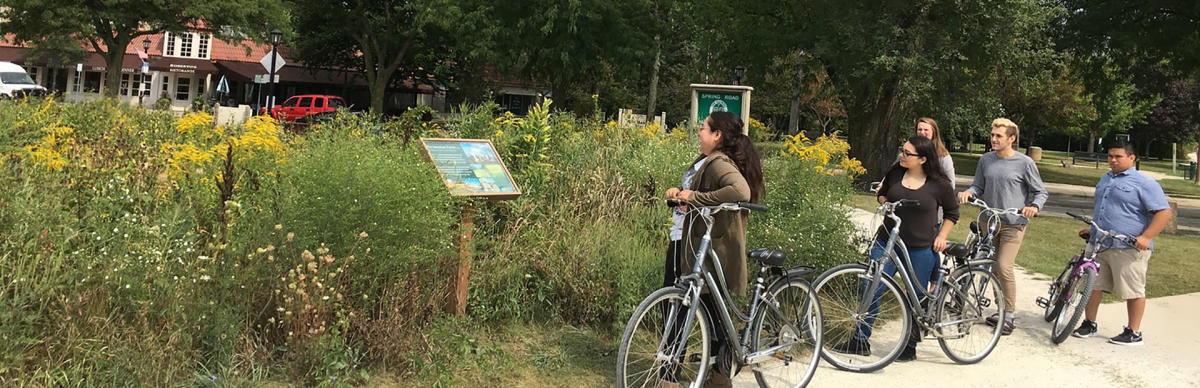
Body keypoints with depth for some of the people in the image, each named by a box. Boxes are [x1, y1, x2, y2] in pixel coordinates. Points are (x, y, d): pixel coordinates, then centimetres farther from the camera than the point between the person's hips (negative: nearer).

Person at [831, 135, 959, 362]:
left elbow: (952, 213, 9)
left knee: (916, 298, 8)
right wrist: (885, 203, 0)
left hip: (921, 249, -2)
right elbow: (882, 194, 21)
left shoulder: (939, 184, -5)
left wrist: (941, 237, -1)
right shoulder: (895, 173, 2)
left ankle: (910, 346, 24)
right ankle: (860, 341, 9)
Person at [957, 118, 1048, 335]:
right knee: (993, 268, 9)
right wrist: (968, 192, -9)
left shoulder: (1024, 163, -5)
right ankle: (1001, 311, 22)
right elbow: (979, 187, 13)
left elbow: (1041, 192, 0)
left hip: (1013, 224, -5)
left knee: (1004, 268, -14)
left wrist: (1034, 207, -20)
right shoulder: (986, 160, 7)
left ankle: (1009, 317, -2)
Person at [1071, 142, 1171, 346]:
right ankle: (1089, 325, 20)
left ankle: (1134, 333, 9)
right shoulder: (1105, 179, 19)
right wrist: (1092, 229, 25)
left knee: (1133, 291, 0)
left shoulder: (1144, 183, -6)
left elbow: (1164, 212, -11)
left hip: (1129, 249, -7)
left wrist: (1146, 237, -21)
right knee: (1093, 285, 9)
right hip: (1099, 245, 7)